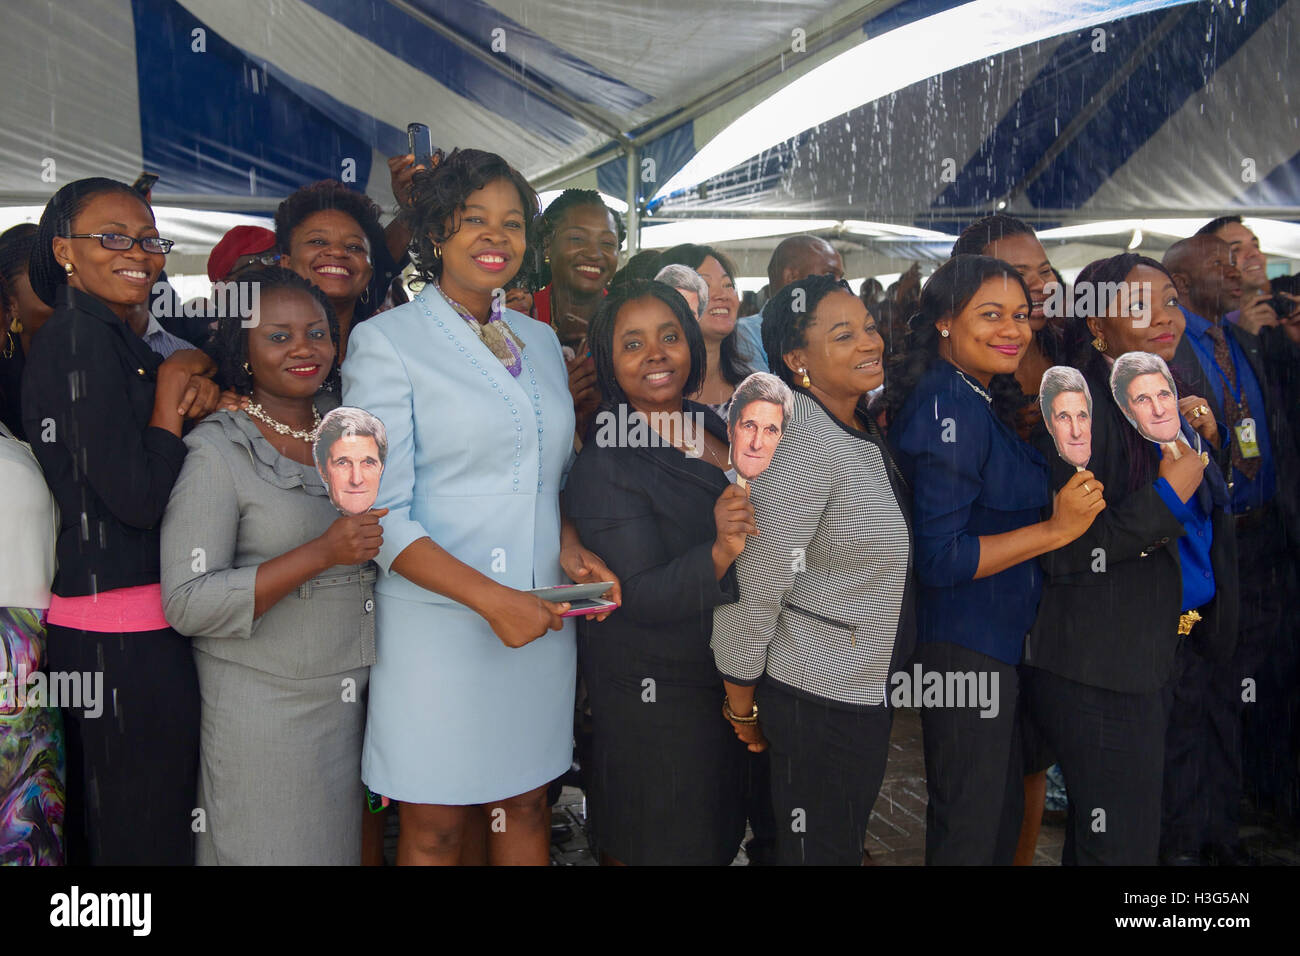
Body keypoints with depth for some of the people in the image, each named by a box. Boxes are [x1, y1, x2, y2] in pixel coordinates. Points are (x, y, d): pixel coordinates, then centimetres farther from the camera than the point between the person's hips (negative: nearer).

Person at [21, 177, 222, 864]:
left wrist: (198, 397, -2)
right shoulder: (80, 338, -13)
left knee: (97, 826, 21)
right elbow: (137, 497, -20)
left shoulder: (113, 339, 14)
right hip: (129, 634, -9)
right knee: (146, 836, 2)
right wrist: (172, 395, -8)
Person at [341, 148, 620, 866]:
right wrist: (491, 598, -19)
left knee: (526, 806, 15)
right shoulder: (387, 340, -6)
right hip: (439, 625, -5)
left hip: (541, 618, 5)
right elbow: (381, 514, -12)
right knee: (436, 827, 8)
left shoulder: (541, 341, 12)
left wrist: (569, 545, -2)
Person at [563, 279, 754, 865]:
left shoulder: (715, 427, 2)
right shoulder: (602, 467, -19)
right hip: (655, 696, -7)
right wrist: (718, 554, -40)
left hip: (733, 681, 7)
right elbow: (644, 598, -25)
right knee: (657, 845, 11)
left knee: (719, 838, 24)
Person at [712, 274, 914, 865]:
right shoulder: (804, 444, -25)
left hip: (866, 684, 9)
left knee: (846, 842, 24)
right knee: (820, 851, 8)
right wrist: (741, 704, -13)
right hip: (820, 700, -9)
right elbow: (754, 586, -23)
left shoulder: (861, 424, 4)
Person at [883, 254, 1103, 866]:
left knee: (1003, 810, 23)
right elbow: (939, 559, -23)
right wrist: (1054, 529, -22)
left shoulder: (976, 402, 9)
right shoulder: (949, 410, -21)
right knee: (971, 830, 6)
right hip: (964, 647, -10)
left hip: (997, 638, 10)